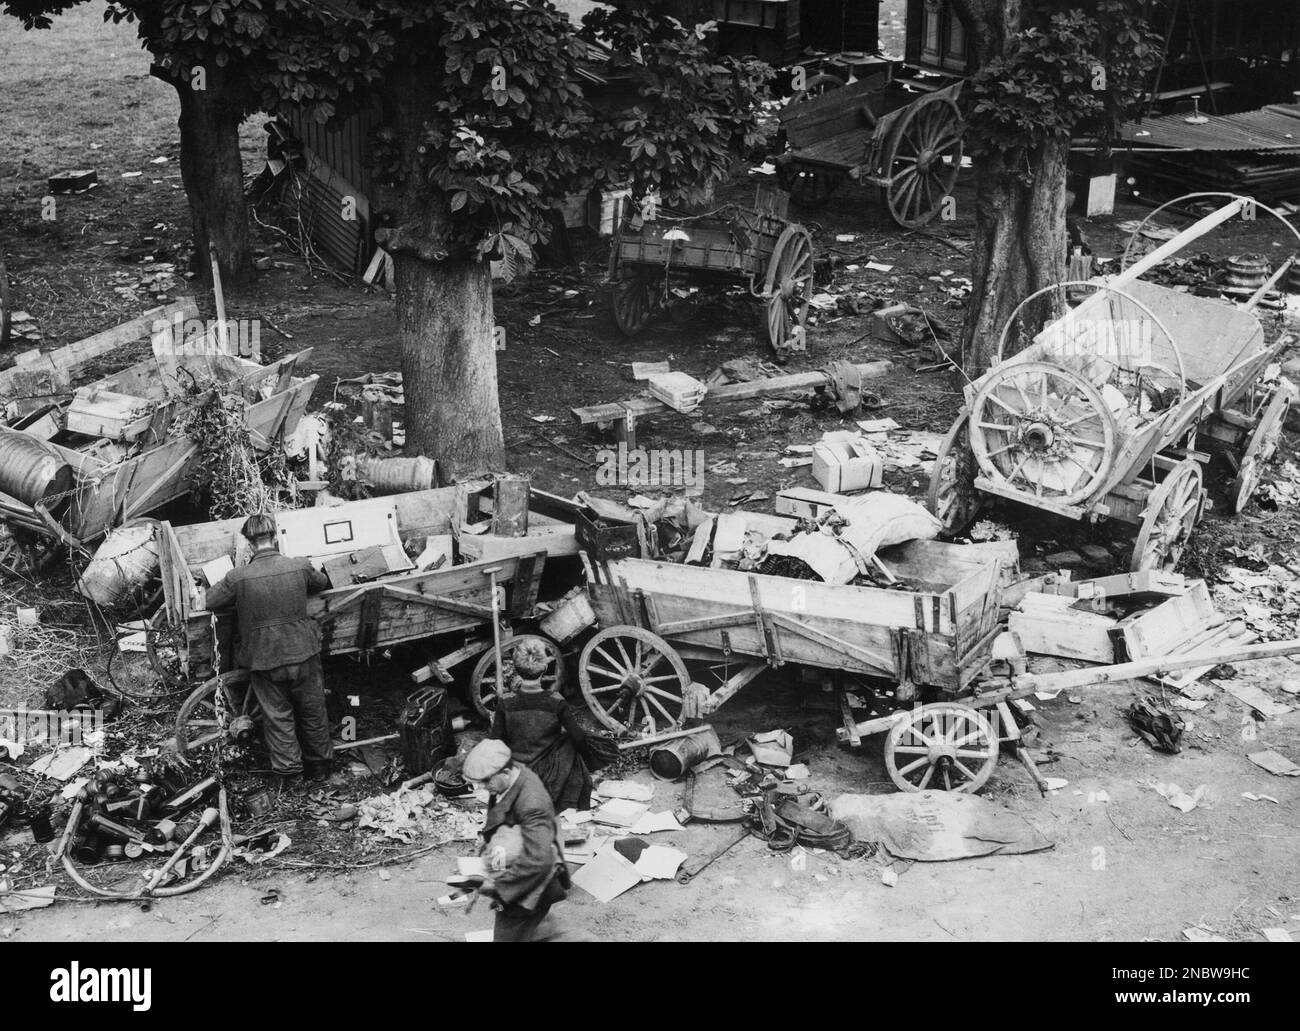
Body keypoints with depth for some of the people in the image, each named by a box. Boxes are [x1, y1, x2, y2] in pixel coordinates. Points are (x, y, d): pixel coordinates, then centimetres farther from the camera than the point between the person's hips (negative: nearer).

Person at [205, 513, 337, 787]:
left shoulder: (237, 577, -16)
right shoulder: (300, 567, -10)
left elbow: (210, 602, -1)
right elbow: (322, 583, 11)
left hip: (264, 659, -2)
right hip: (303, 653, 2)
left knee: (277, 718, 15)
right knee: (313, 713, 19)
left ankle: (290, 772, 24)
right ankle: (321, 766, 34)